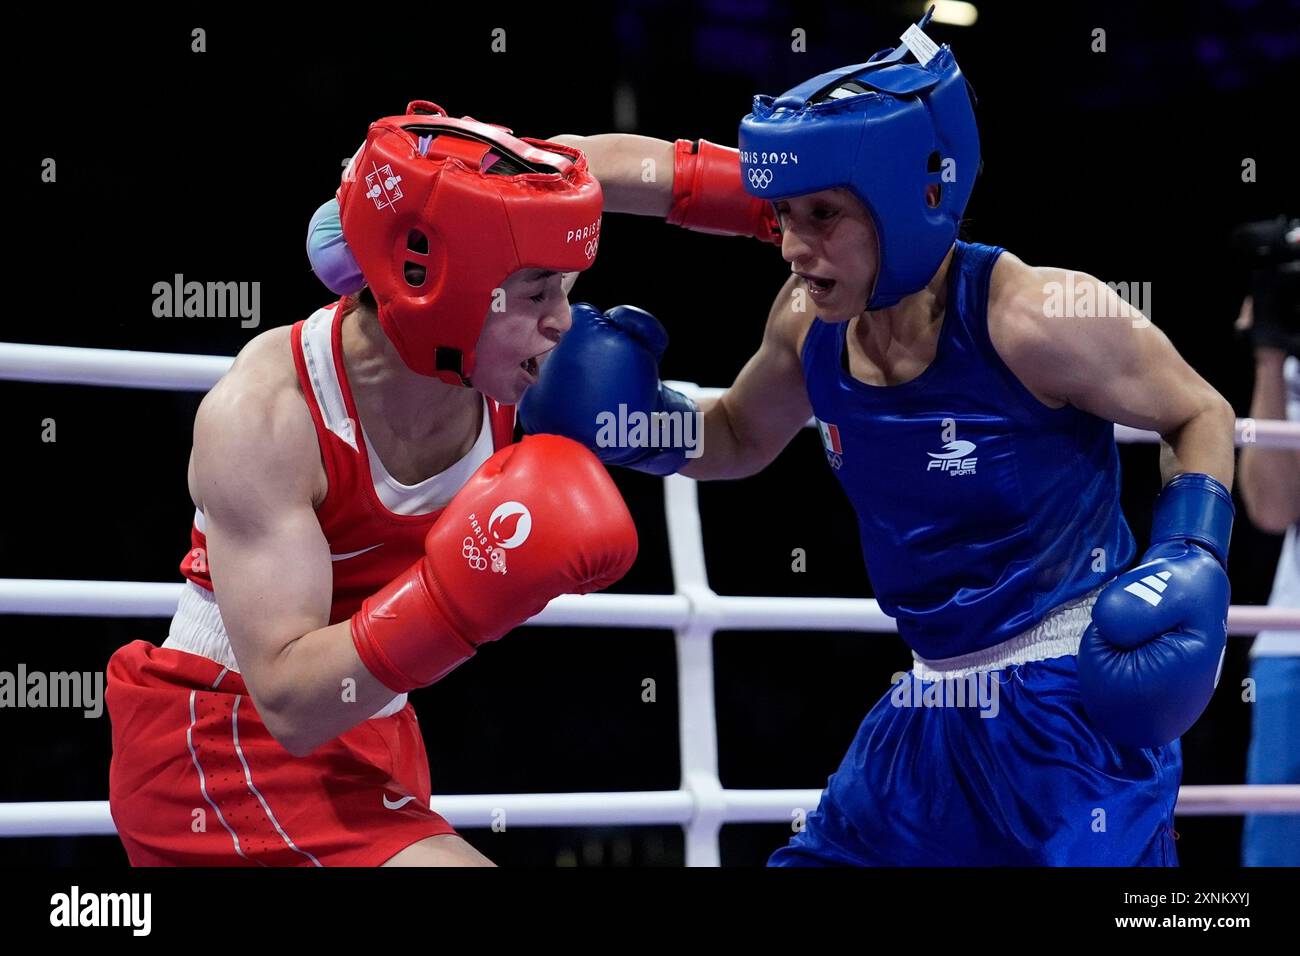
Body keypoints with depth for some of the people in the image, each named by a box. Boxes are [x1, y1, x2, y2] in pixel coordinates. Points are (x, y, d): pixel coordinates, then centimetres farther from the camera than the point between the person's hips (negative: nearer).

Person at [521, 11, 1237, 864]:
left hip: (1079, 699, -7)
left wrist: (1191, 562, -19)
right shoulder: (810, 318, -3)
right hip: (937, 707, 7)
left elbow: (1203, 417, -5)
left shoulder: (1035, 317, -20)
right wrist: (646, 427, -1)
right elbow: (740, 440, 19)